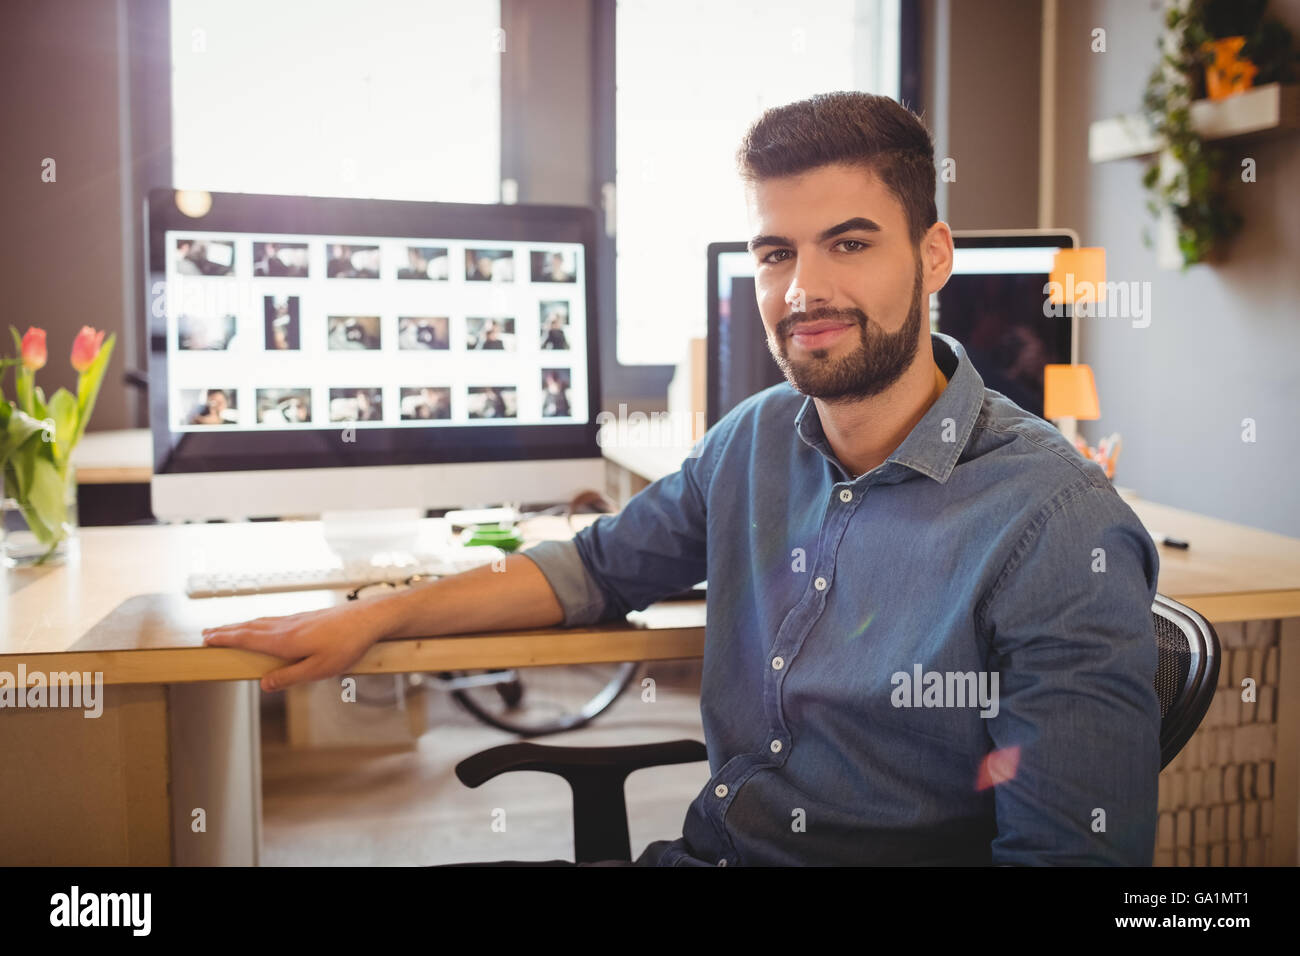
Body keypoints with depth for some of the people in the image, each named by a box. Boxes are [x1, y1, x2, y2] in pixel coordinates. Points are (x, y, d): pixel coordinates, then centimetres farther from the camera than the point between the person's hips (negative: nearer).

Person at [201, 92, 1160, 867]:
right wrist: (370, 618, 11)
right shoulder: (756, 439, 4)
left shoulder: (1059, 527, -18)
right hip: (701, 848, 6)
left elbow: (1071, 848, -20)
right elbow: (601, 566, 17)